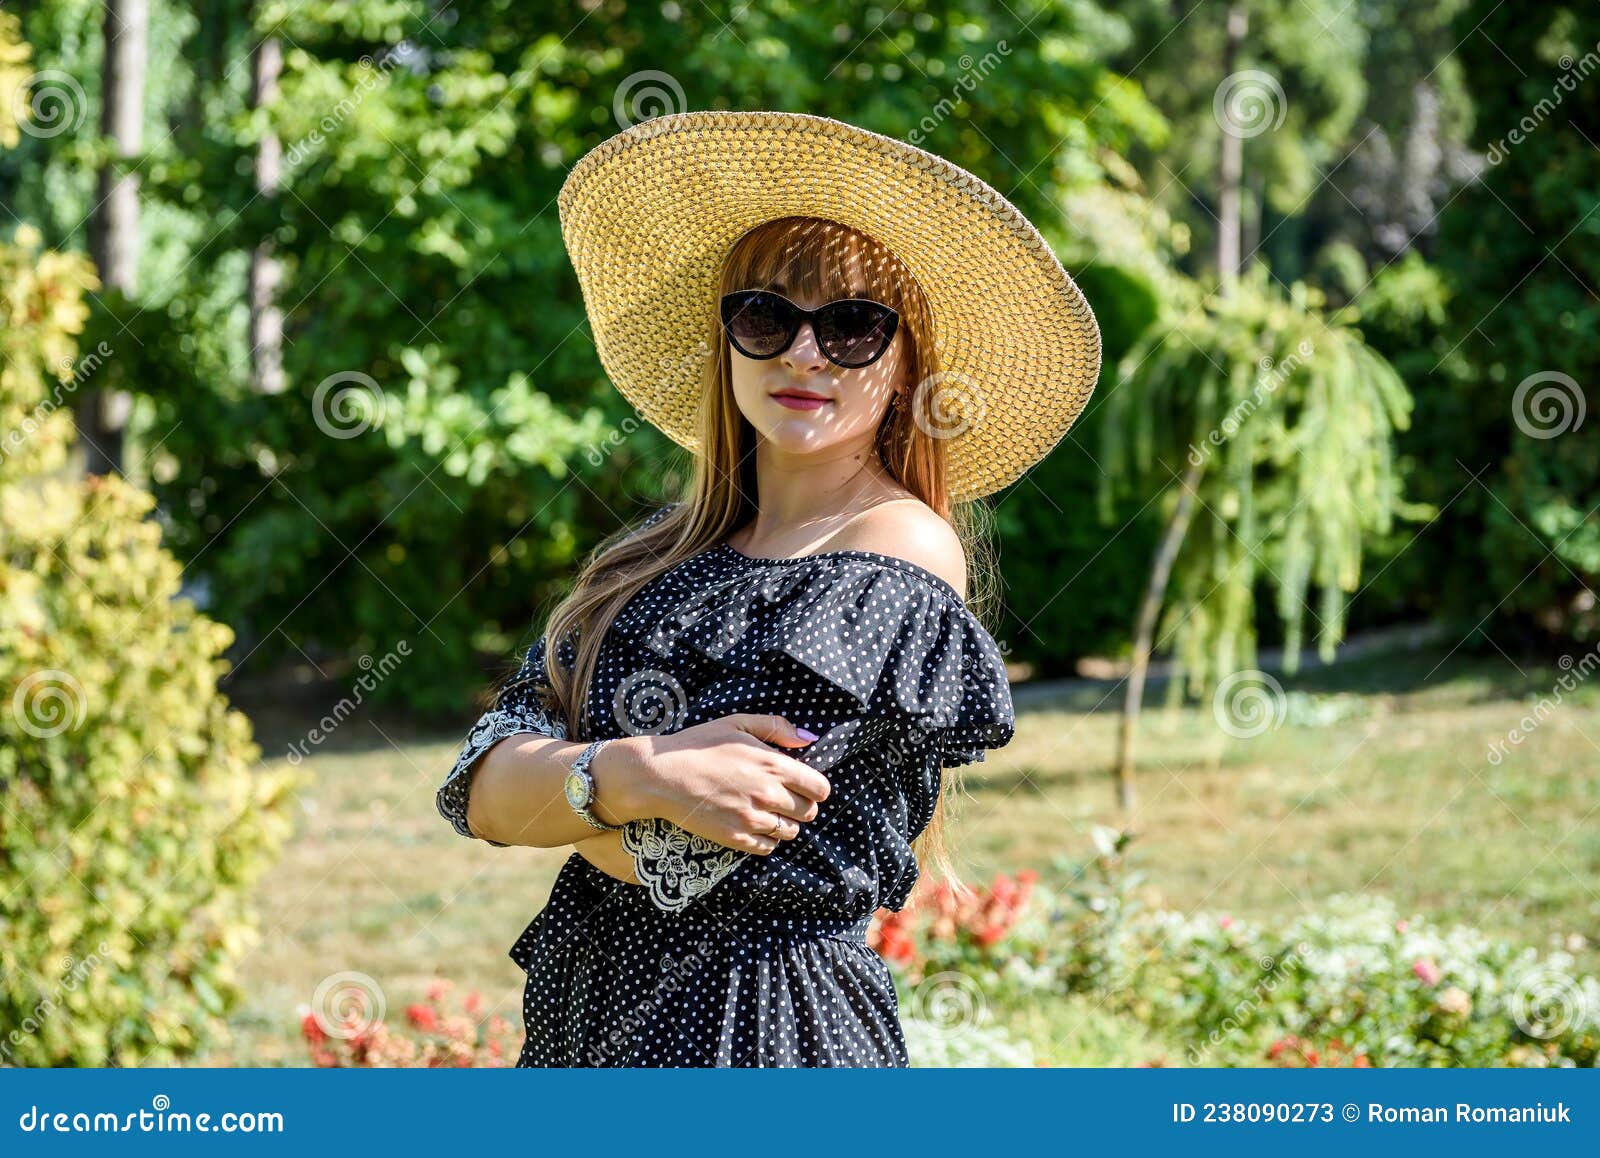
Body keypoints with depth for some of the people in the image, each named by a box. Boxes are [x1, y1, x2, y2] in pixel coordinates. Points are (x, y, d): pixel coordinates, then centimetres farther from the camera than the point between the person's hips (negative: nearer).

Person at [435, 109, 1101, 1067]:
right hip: (580, 1013, 6)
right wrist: (626, 776, -21)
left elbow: (677, 856, -21)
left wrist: (560, 787, -6)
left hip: (750, 1029, -6)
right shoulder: (665, 553, 7)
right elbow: (480, 789, -5)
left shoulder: (901, 555, -13)